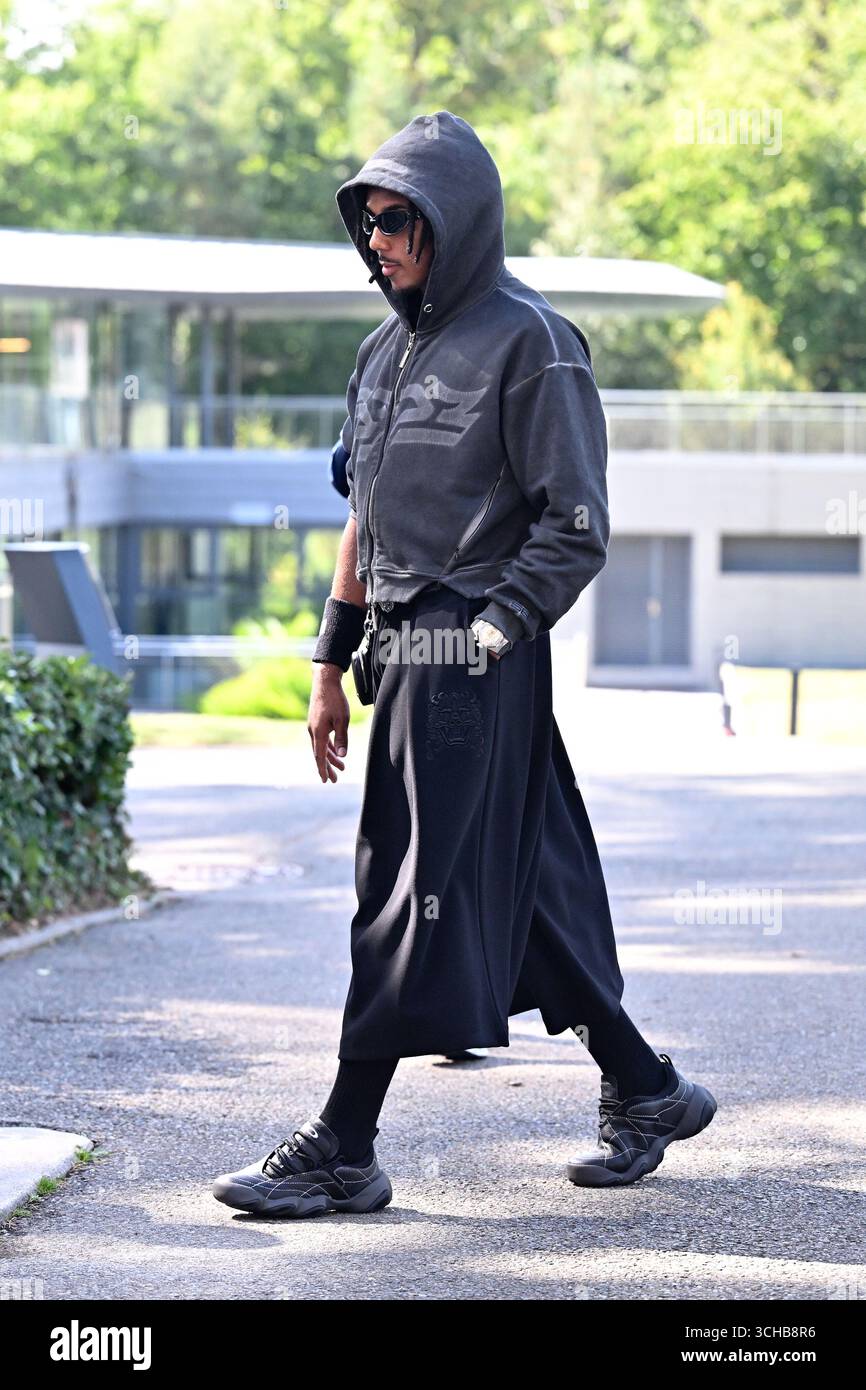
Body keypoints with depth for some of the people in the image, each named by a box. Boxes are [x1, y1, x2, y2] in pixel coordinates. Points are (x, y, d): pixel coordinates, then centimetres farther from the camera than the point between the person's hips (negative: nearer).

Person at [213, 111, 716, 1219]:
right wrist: (333, 664, 17)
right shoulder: (387, 349, 16)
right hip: (408, 650, 8)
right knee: (522, 891, 12)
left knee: (416, 896, -7)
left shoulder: (529, 342, -8)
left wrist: (485, 637, -16)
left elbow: (575, 530, -11)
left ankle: (342, 1150, -4)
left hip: (476, 661, -8)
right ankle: (645, 1093, 24)